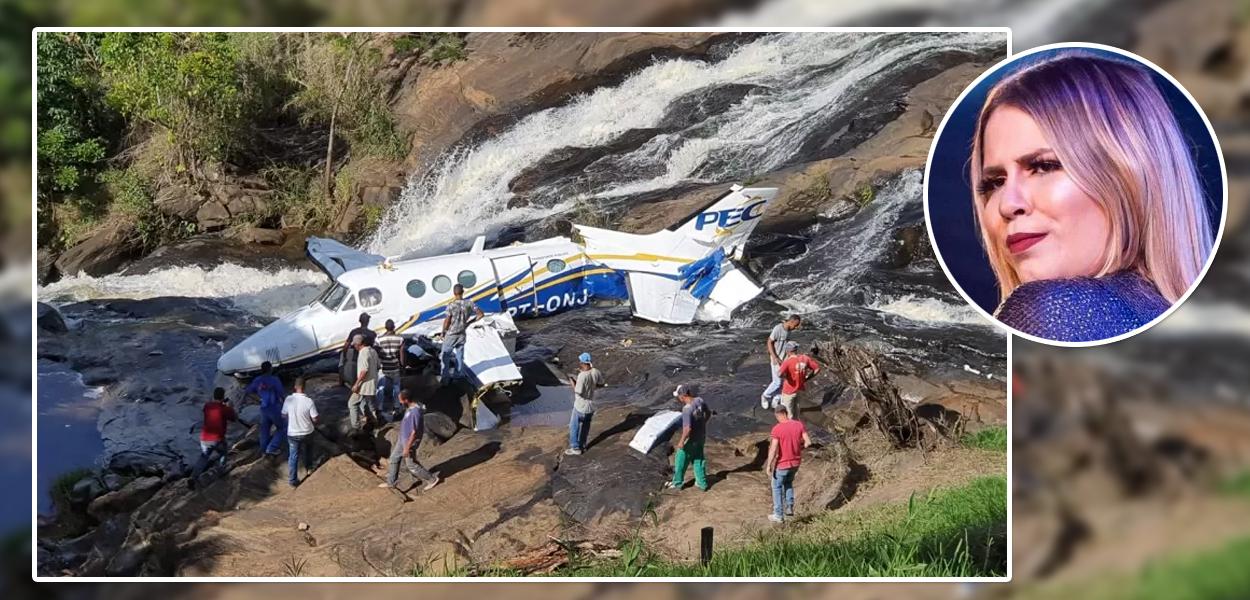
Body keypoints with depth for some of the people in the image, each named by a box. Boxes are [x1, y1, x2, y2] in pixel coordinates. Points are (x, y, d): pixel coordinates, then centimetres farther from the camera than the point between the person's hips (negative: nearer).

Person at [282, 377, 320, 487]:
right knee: (308, 450, 30)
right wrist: (319, 417, 8)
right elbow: (315, 419, -15)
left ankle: (292, 480, 16)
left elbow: (284, 415, -1)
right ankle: (309, 468, 48)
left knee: (293, 456, 13)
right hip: (307, 432, 0)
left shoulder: (288, 399, -15)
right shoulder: (309, 401, -22)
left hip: (292, 433, 0)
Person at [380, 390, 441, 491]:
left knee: (412, 465, 6)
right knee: (394, 458, 19)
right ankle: (391, 482, 34)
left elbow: (414, 432, -29)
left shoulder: (414, 412, -33)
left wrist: (407, 448, -23)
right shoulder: (409, 407, -2)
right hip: (402, 439, 9)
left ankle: (432, 479, 20)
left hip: (409, 442, -9)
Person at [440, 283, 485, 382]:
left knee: (446, 355, 12)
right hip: (462, 335, 4)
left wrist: (443, 333, 1)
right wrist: (470, 321, 7)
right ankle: (459, 375, 25)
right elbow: (481, 314, -3)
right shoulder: (469, 304, -10)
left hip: (451, 335, -4)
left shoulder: (451, 306, -21)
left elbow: (446, 322, -17)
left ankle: (445, 376, 15)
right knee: (459, 356, 17)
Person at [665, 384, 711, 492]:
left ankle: (677, 483, 30)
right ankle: (702, 483, 30)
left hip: (690, 440, -7)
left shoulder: (687, 409, -32)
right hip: (701, 437, 7)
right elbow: (708, 414, 7)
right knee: (699, 460, 21)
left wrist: (681, 441, -18)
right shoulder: (700, 401, -9)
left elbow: (687, 428, -31)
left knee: (680, 461, 14)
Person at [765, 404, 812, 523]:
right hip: (795, 462, 5)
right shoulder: (799, 424, -8)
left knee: (777, 487, 17)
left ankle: (778, 515, 24)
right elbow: (808, 442, -8)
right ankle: (790, 508, 24)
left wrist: (768, 466, -14)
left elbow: (773, 450, -24)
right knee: (788, 483, 31)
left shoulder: (777, 429, -21)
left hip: (782, 464, -5)